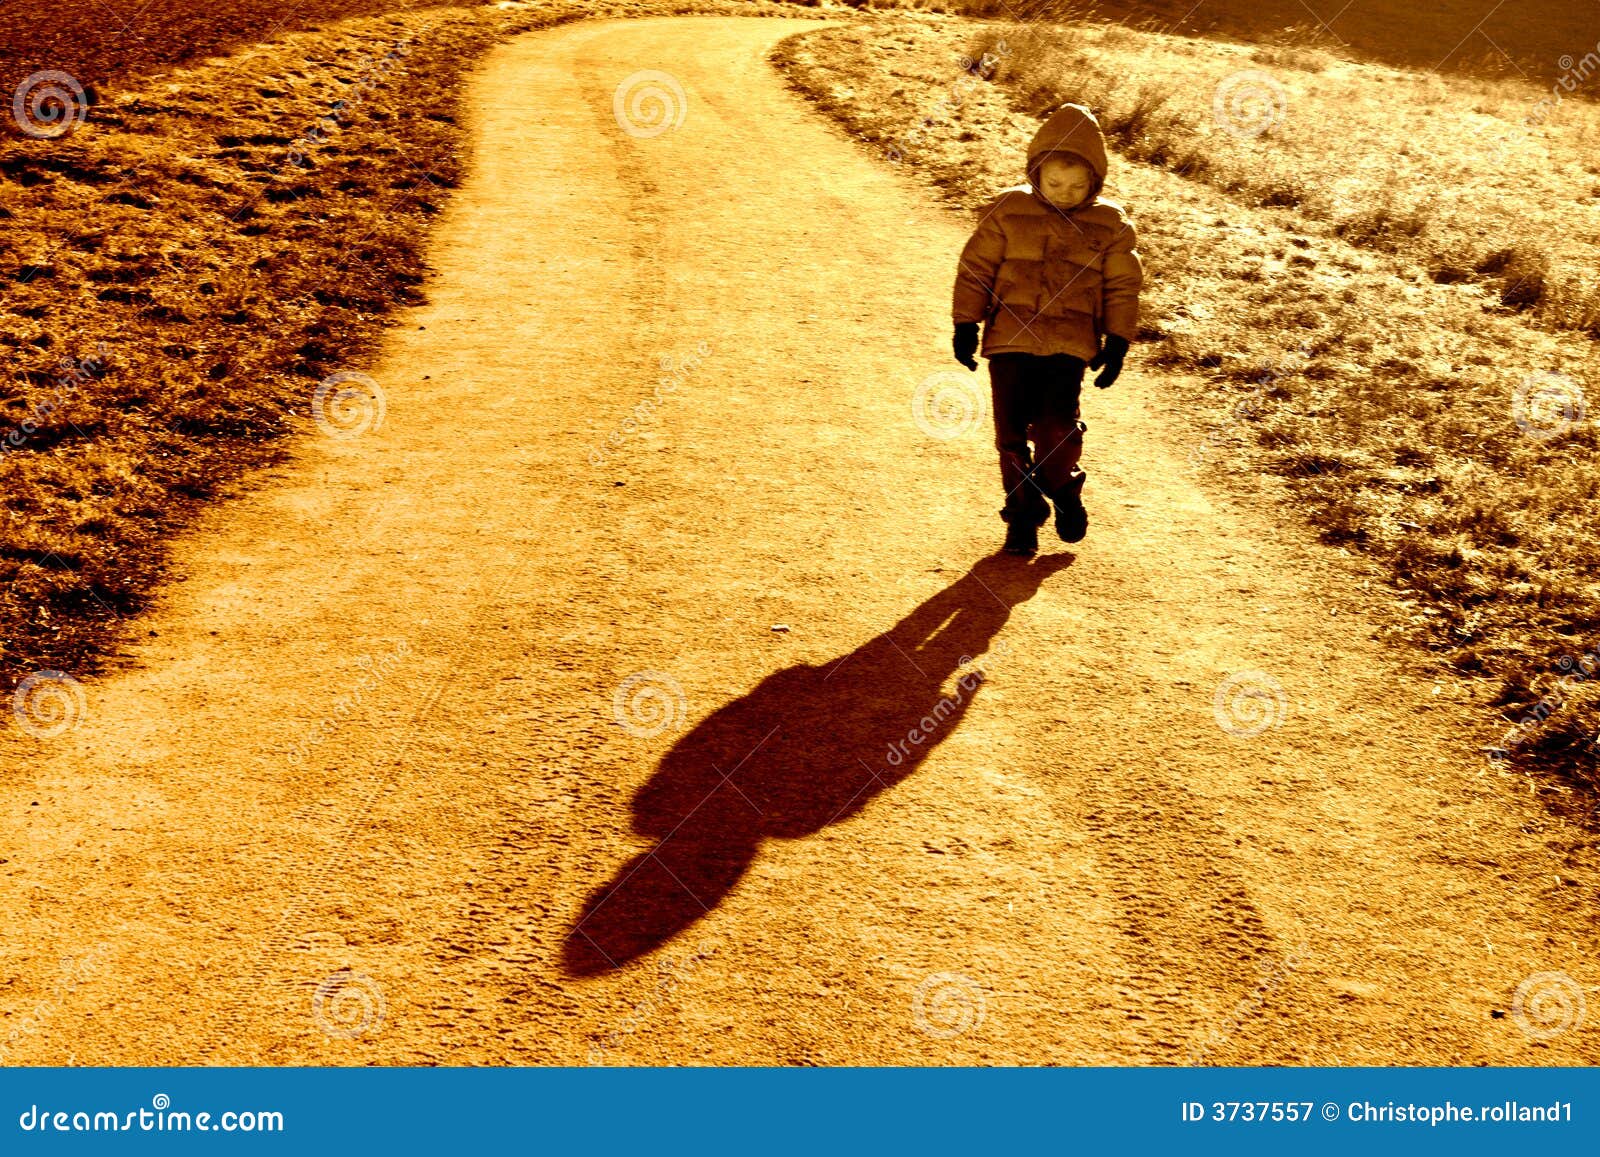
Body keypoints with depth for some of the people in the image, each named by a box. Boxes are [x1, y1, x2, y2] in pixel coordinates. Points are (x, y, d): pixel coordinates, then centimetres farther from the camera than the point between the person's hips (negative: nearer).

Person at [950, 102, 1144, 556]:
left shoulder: (1110, 225, 3)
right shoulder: (1007, 210, 0)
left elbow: (1122, 286, 9)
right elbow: (975, 266, 5)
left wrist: (1117, 342, 3)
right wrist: (966, 324, 2)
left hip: (1069, 342, -1)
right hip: (1010, 335, 1)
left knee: (1057, 425, -15)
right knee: (1012, 430, 2)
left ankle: (1061, 489, 15)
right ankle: (1022, 510, 20)